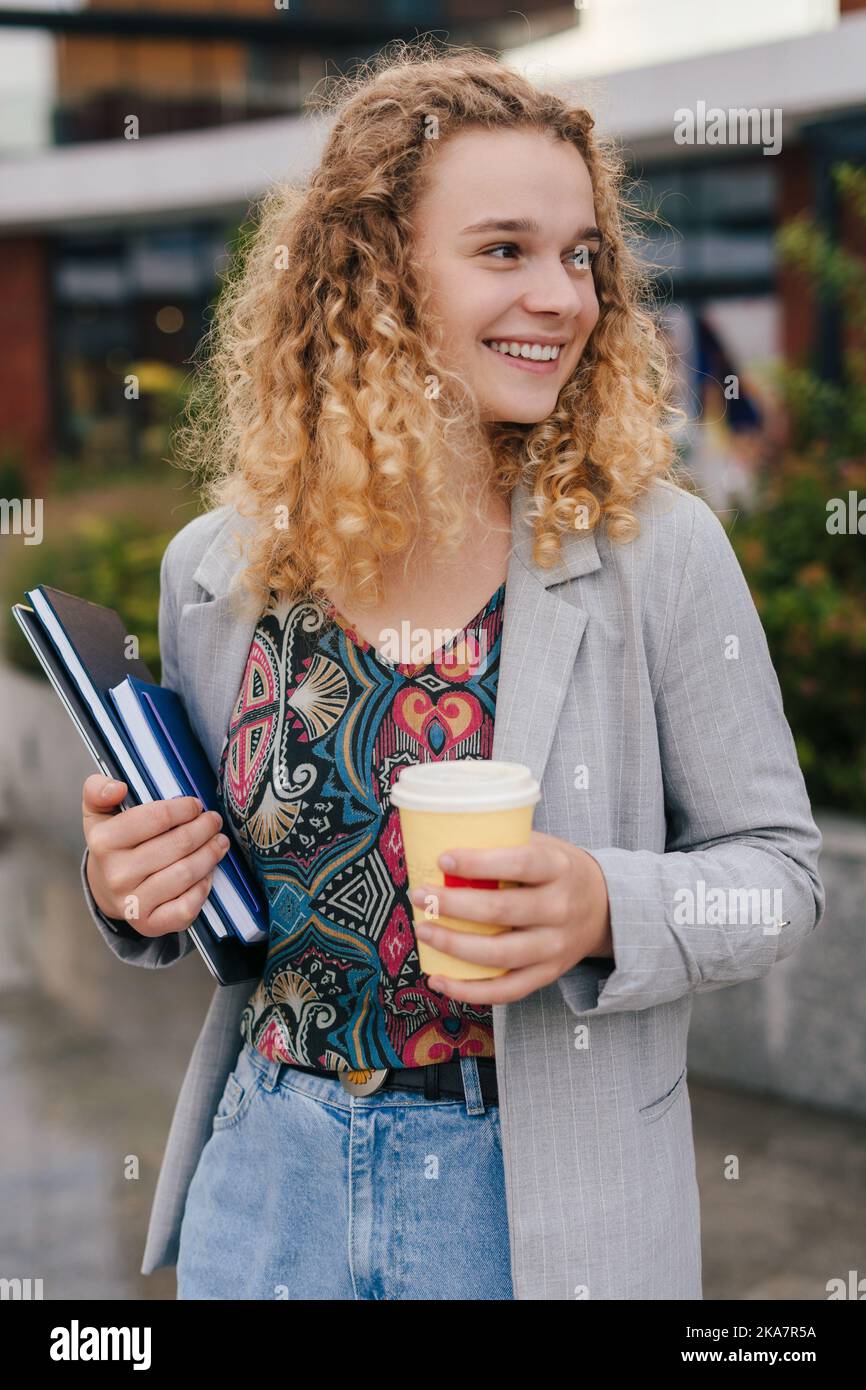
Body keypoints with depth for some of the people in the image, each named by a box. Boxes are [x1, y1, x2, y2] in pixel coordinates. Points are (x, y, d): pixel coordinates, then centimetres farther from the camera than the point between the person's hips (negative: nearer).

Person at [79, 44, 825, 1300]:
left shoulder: (657, 551, -12)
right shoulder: (216, 570, -3)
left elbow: (777, 868, -6)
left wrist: (608, 912, -24)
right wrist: (134, 895, -10)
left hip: (544, 1201, -2)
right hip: (272, 1166, 3)